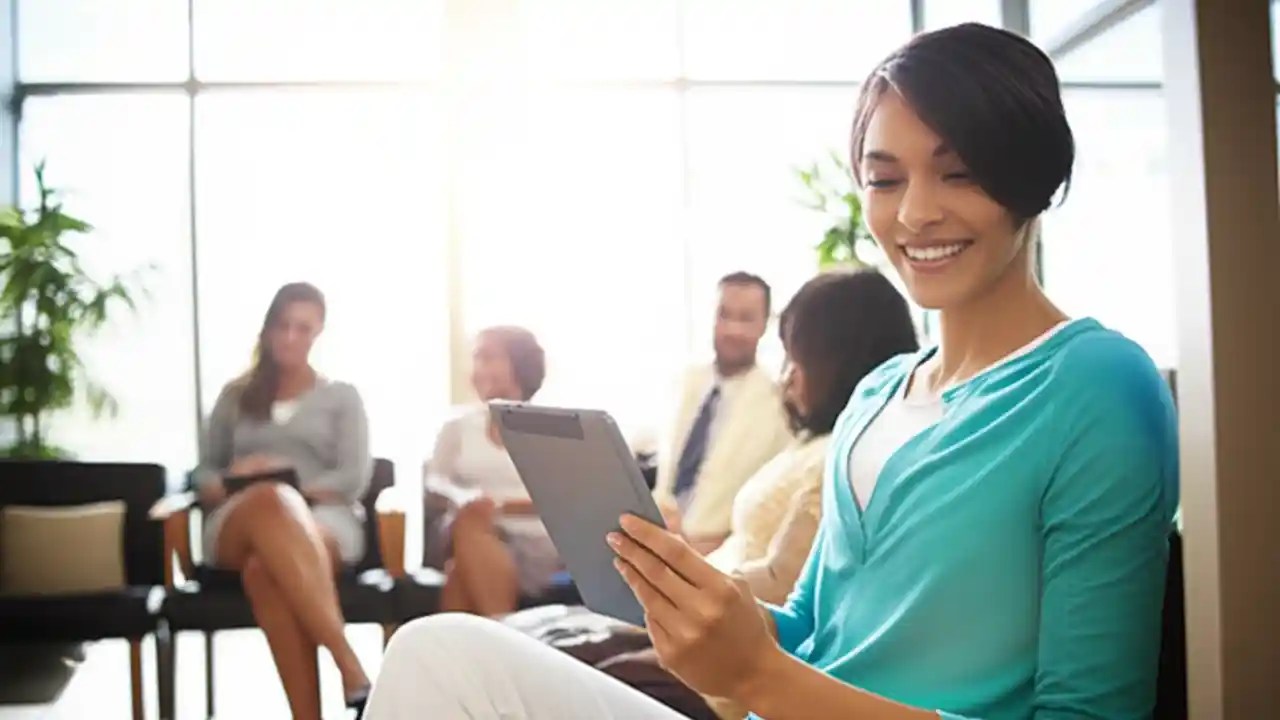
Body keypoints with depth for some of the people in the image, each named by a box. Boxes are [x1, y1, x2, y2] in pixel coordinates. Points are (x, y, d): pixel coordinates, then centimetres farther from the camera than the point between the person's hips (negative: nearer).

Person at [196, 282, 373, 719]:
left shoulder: (342, 397, 20)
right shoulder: (235, 396, 26)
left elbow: (354, 479, 7)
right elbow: (204, 473, 19)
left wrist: (293, 487, -10)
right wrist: (229, 486, -5)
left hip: (324, 521, -1)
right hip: (237, 528, 1)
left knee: (263, 570, -41)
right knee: (272, 503, -41)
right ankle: (352, 671, -50)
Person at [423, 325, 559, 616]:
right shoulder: (459, 425, 17)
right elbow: (434, 483, 6)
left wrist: (501, 505, -20)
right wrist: (463, 499, -19)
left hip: (533, 542, -2)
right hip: (472, 533, 2)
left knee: (464, 571, -32)